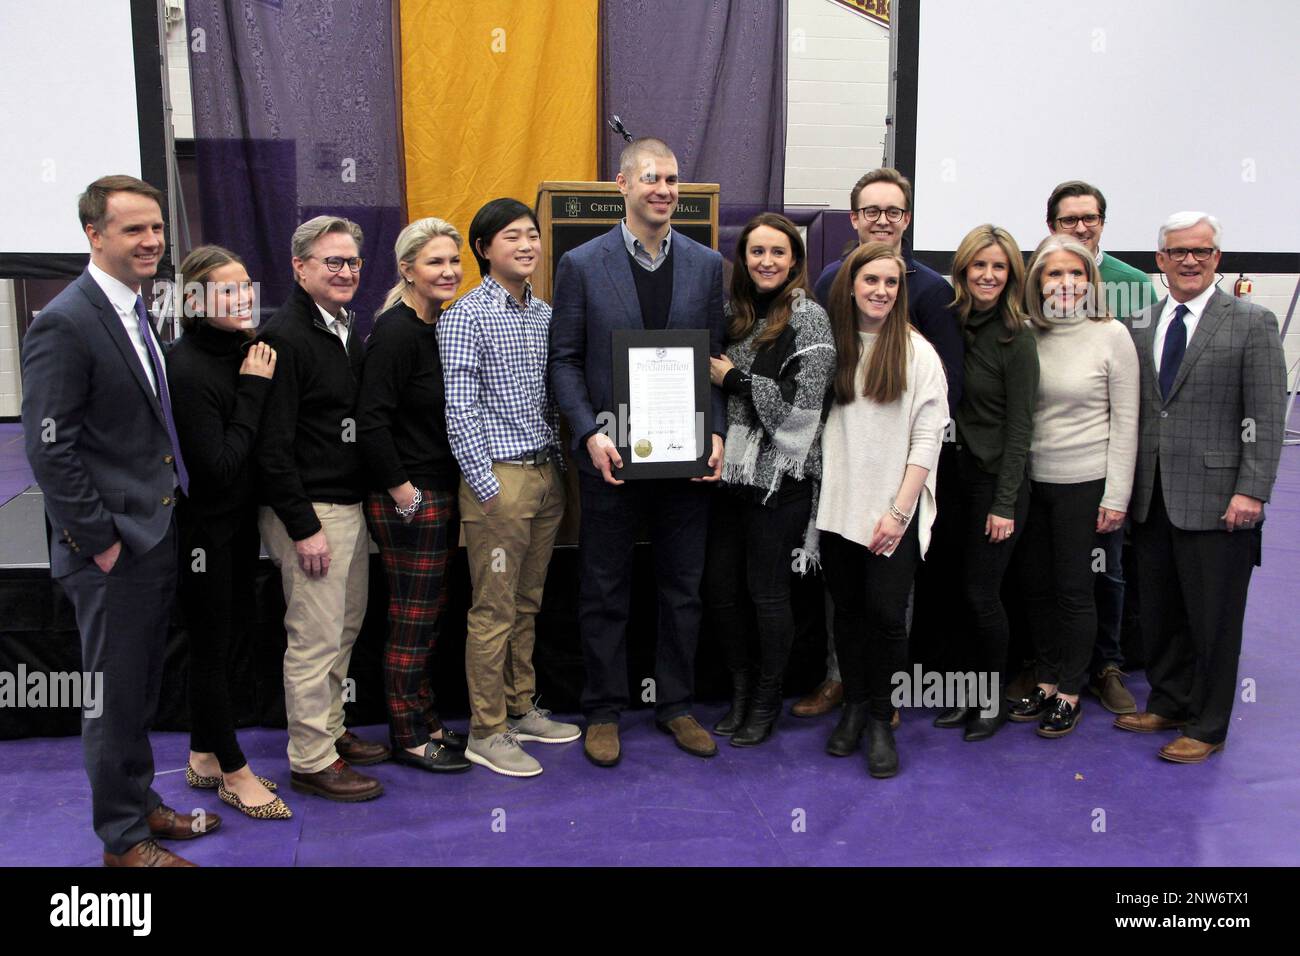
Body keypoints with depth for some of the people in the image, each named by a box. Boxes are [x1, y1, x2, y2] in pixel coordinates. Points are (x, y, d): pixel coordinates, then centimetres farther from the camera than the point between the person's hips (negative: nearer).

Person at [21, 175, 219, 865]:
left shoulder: (134, 313, 11)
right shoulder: (65, 324, -16)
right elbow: (49, 450, -19)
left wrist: (165, 516, 12)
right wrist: (100, 542, -17)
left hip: (156, 537, 8)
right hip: (112, 549, -8)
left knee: (140, 692, 20)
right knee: (115, 697, 5)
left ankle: (141, 804, 35)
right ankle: (123, 839, 20)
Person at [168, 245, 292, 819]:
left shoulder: (244, 353, 2)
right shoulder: (187, 368, -21)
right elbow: (218, 465, -23)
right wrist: (253, 392, -21)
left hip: (239, 521, 8)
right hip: (202, 529, -8)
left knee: (223, 641, 18)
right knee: (211, 648, 6)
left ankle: (204, 759, 34)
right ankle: (233, 772, 21)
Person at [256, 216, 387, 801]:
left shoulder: (347, 330, 13)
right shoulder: (286, 338, -15)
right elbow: (273, 446, -18)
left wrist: (370, 497, 15)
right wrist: (303, 527, -19)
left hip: (351, 505, 9)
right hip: (309, 512, -9)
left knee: (345, 628, 17)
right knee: (315, 637, -2)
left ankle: (330, 731, 31)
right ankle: (310, 760, 10)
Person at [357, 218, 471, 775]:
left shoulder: (442, 327, 12)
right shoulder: (395, 332, -15)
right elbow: (372, 421, -20)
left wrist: (446, 492, 12)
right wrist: (404, 493, -18)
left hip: (440, 496, 9)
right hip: (407, 501, -9)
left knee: (428, 616, 16)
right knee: (412, 620, 1)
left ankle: (426, 723, 27)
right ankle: (407, 738, 14)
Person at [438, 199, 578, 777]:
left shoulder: (544, 314, 13)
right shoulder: (466, 317, -8)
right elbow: (459, 410, -12)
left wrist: (558, 466, 12)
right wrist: (488, 486, -15)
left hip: (546, 475, 7)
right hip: (498, 477, -7)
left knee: (527, 604, 15)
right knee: (495, 609, -1)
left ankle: (521, 710, 27)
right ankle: (486, 733, 8)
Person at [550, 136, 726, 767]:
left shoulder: (707, 265, 5)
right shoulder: (582, 265, -2)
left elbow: (718, 359, 6)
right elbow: (564, 360, -1)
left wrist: (715, 434, -7)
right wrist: (589, 434, -14)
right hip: (612, 455, -2)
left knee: (683, 589, 12)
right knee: (605, 592, 8)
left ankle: (675, 704, 28)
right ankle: (603, 711, 22)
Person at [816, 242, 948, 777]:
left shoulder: (918, 353, -2)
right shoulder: (830, 346, 7)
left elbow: (927, 439, -6)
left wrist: (899, 511, -12)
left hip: (892, 512, -3)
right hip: (838, 506, 3)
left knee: (885, 612, -8)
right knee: (847, 610, 10)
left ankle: (881, 721, 9)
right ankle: (854, 707, 26)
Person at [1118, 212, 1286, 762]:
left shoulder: (1252, 324, -2)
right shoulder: (1138, 328, 11)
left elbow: (1267, 418, -7)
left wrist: (1251, 491, -14)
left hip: (1216, 502, -5)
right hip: (1151, 499, 5)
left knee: (1212, 618, 4)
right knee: (1158, 613, 14)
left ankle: (1206, 728, 17)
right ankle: (1167, 704, 31)